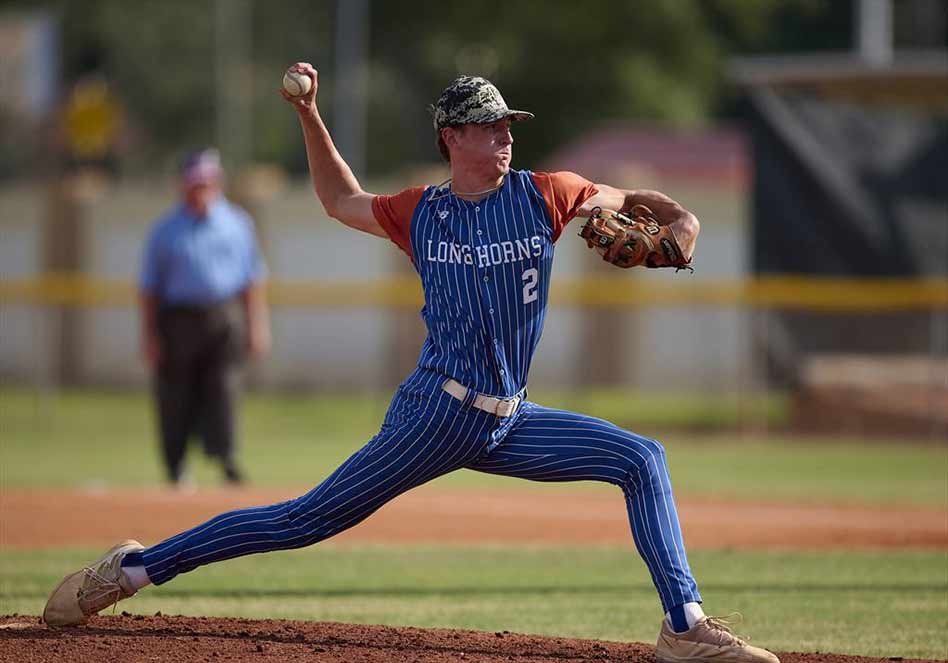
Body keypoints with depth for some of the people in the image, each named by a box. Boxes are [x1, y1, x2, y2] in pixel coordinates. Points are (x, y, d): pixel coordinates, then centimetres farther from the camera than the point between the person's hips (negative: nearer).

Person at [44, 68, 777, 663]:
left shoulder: (544, 195, 5)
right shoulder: (421, 212, 4)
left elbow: (627, 199, 18)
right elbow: (343, 200, 23)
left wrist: (679, 219, -3)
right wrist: (310, 116, 15)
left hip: (511, 423, 3)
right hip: (439, 412, -3)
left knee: (641, 459, -11)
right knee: (313, 518, -6)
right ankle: (132, 568, 2)